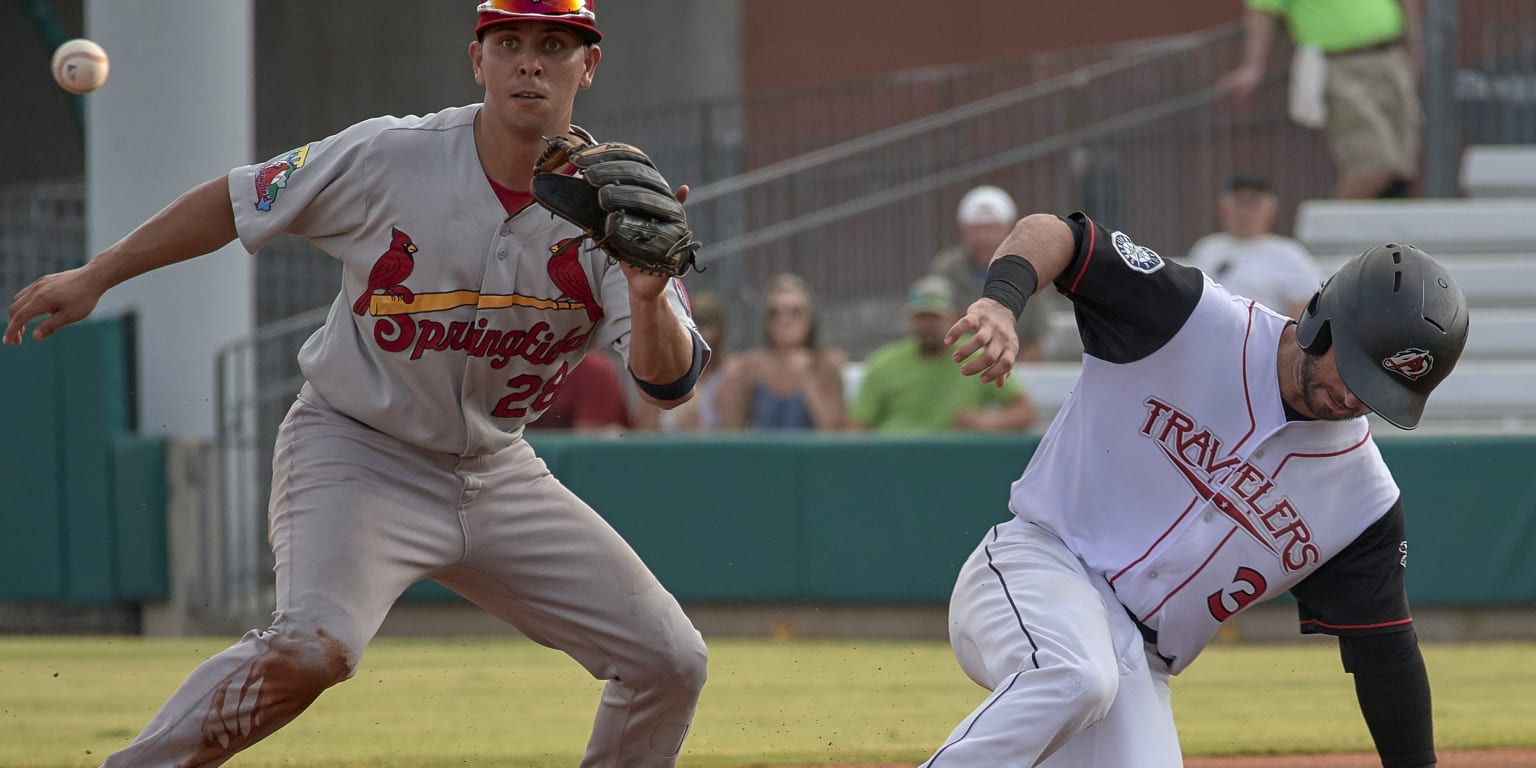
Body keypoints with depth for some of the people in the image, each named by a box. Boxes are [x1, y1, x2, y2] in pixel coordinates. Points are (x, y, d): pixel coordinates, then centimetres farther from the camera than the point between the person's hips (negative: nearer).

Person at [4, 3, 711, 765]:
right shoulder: (389, 160, -16)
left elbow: (669, 383, -19)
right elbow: (238, 200, -2)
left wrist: (649, 298, -41)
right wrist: (93, 277, -1)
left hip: (496, 472, 4)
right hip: (355, 453, -4)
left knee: (670, 661, 0)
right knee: (311, 647, -32)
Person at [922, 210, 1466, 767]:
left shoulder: (1363, 500, 1)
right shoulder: (1196, 323, -9)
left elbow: (1385, 653, 5)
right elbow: (1053, 233, -13)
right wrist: (1002, 300, -34)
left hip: (1138, 670, 5)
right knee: (1075, 677, -38)